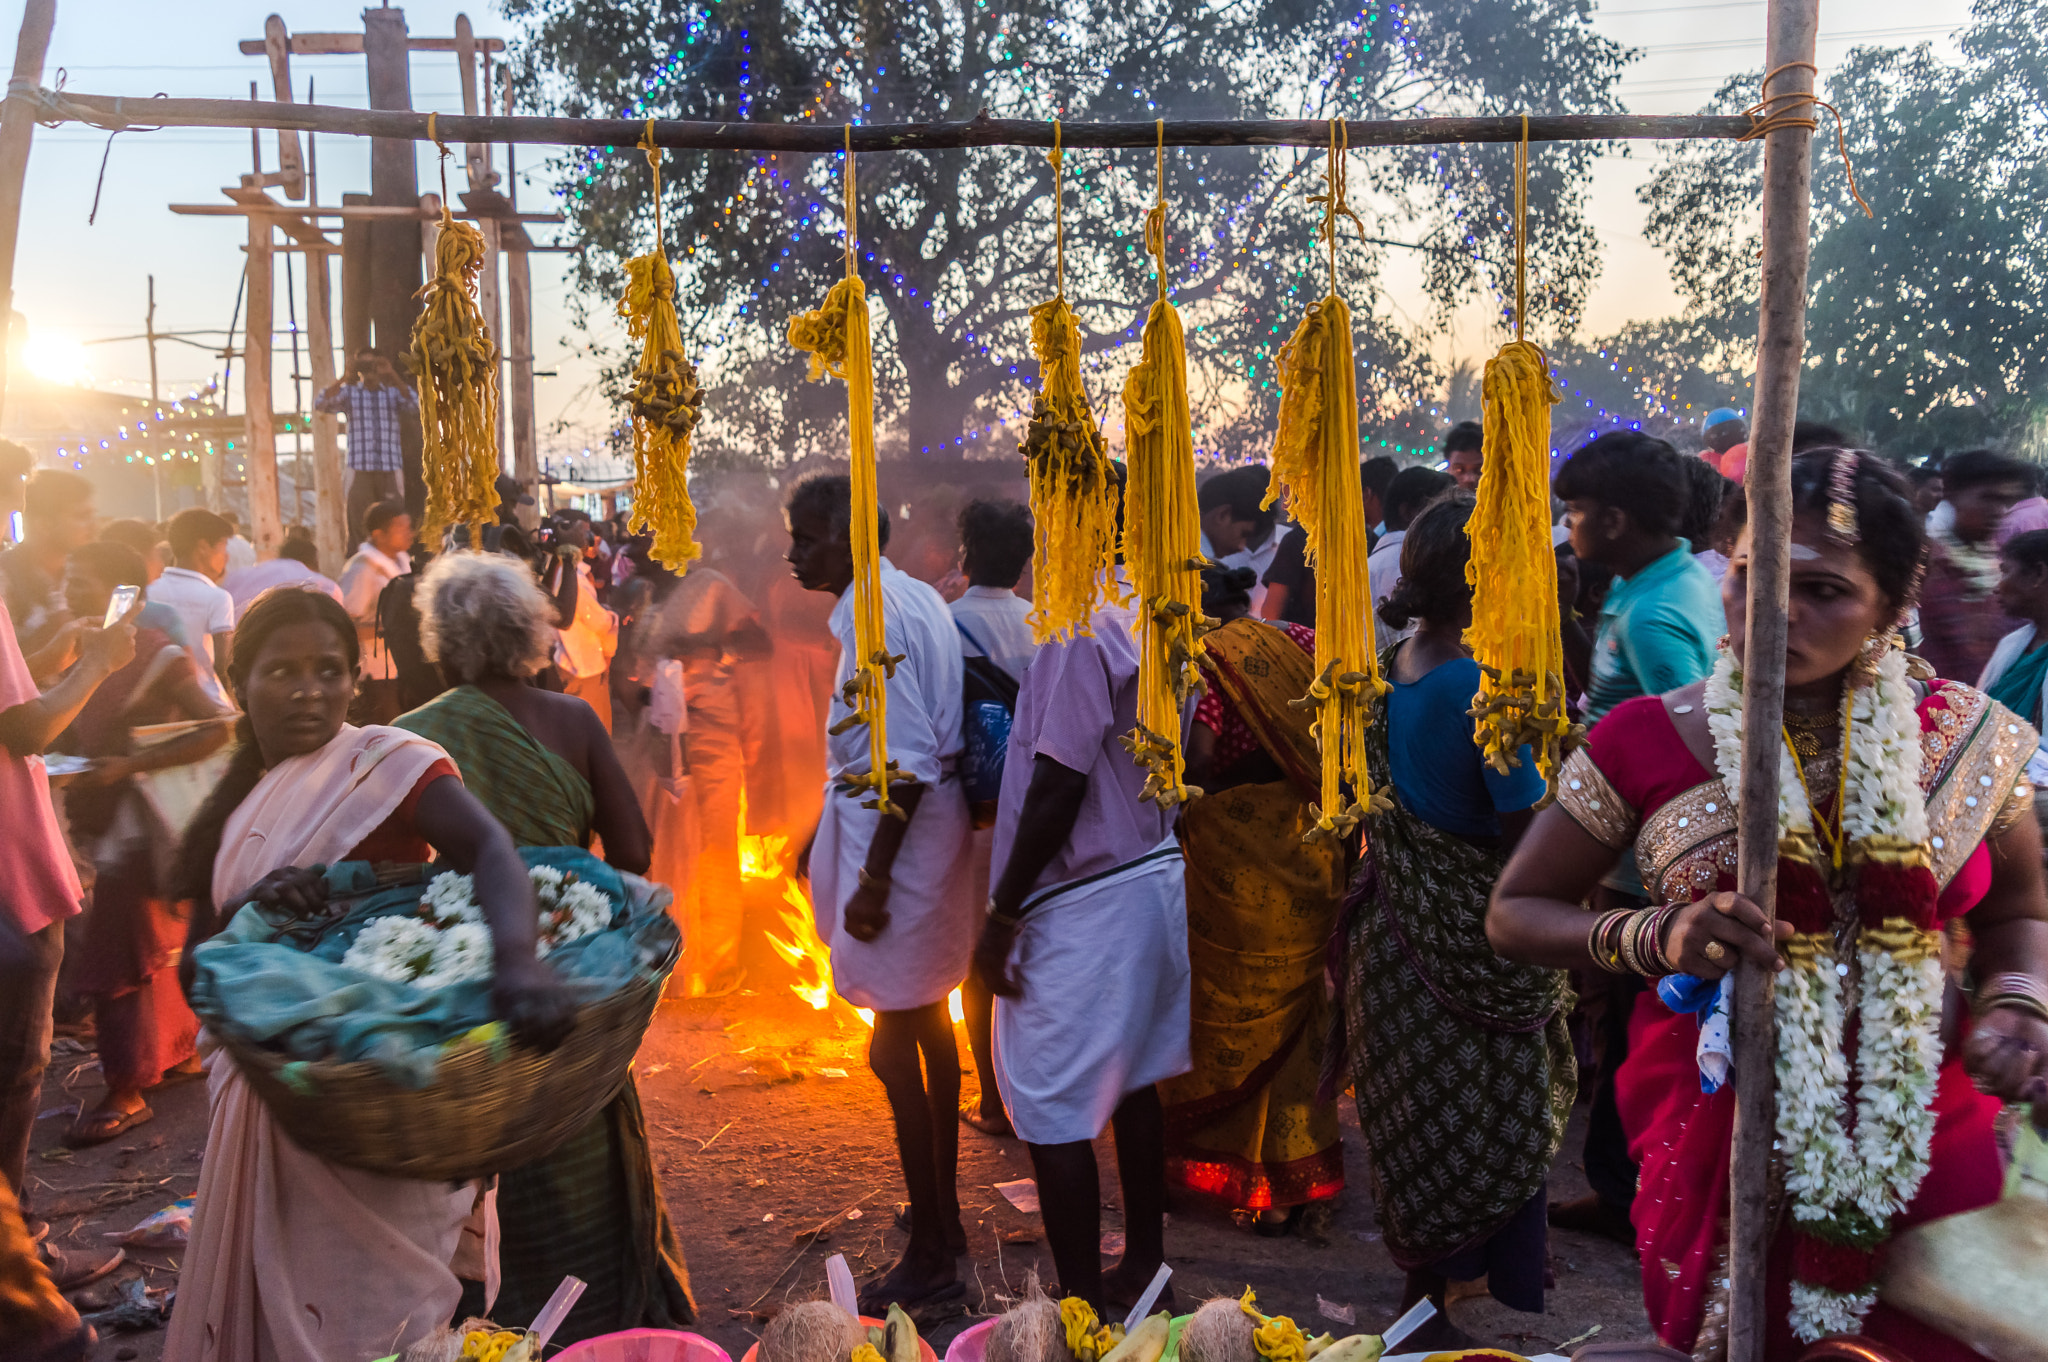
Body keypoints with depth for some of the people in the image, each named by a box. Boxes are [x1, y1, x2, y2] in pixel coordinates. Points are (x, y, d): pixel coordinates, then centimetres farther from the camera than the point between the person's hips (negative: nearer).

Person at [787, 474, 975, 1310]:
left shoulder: (875, 617, -19)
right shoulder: (914, 598, 11)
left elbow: (908, 761, -25)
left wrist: (874, 878, -22)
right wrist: (829, 834, 22)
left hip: (901, 843, -10)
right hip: (929, 834, 10)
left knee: (896, 1051, -2)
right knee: (929, 1030, 20)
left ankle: (929, 1258, 8)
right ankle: (943, 1218, 35)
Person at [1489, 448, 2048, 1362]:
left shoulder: (1970, 737, -5)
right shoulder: (1645, 743, -12)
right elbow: (1514, 913, -5)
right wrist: (1655, 937, -22)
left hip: (1933, 1140, 2)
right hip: (1715, 1135, -2)